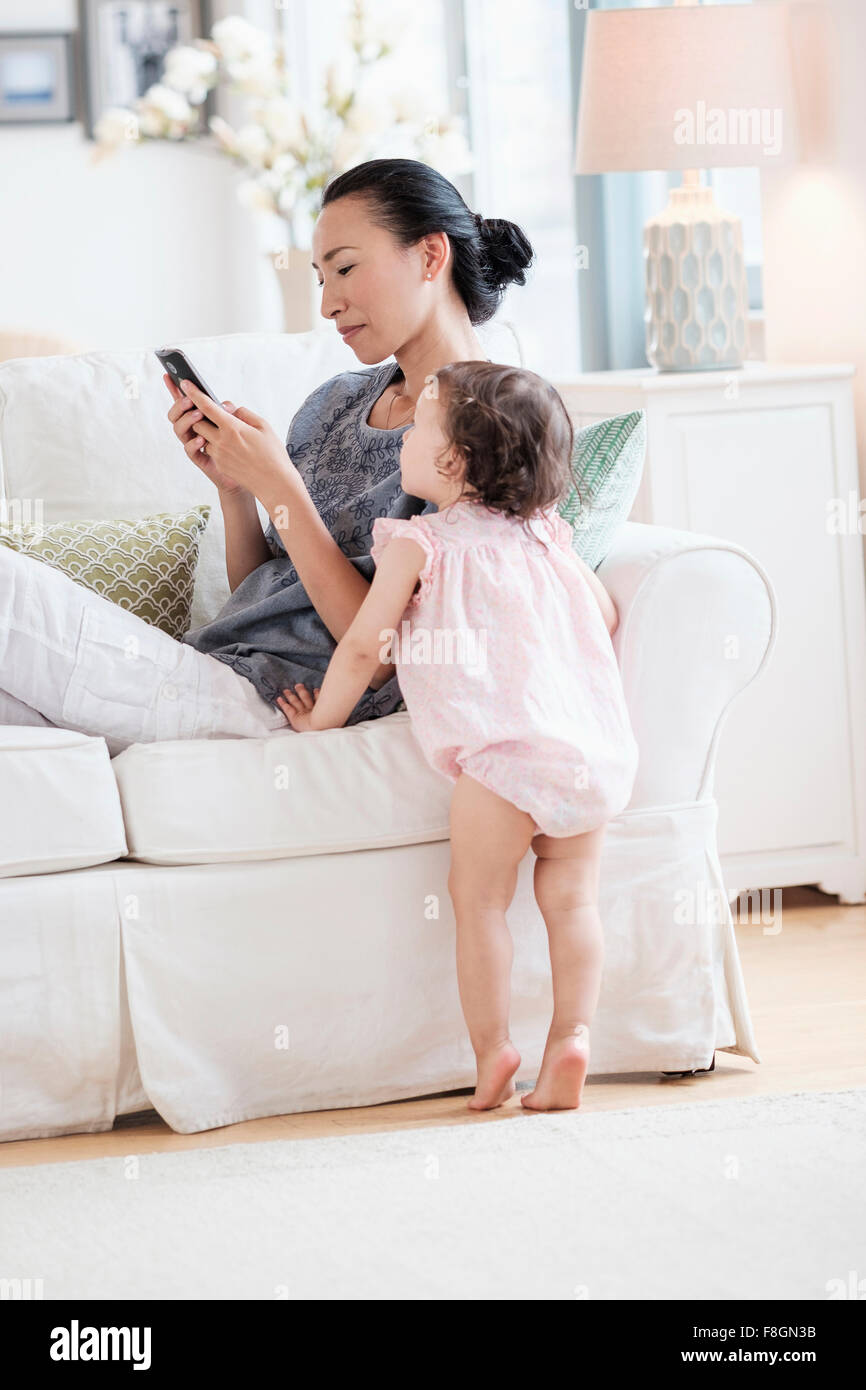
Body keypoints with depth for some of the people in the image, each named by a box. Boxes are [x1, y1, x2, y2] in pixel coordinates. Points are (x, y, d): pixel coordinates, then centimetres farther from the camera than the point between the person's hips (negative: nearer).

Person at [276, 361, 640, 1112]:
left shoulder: (418, 543, 5)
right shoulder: (547, 534, 22)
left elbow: (362, 643, 5)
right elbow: (608, 617, 30)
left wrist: (321, 716, 20)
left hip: (504, 747, -6)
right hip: (598, 741, 6)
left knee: (479, 900, 5)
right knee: (571, 896, 10)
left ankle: (492, 1049, 3)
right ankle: (572, 1037, 1)